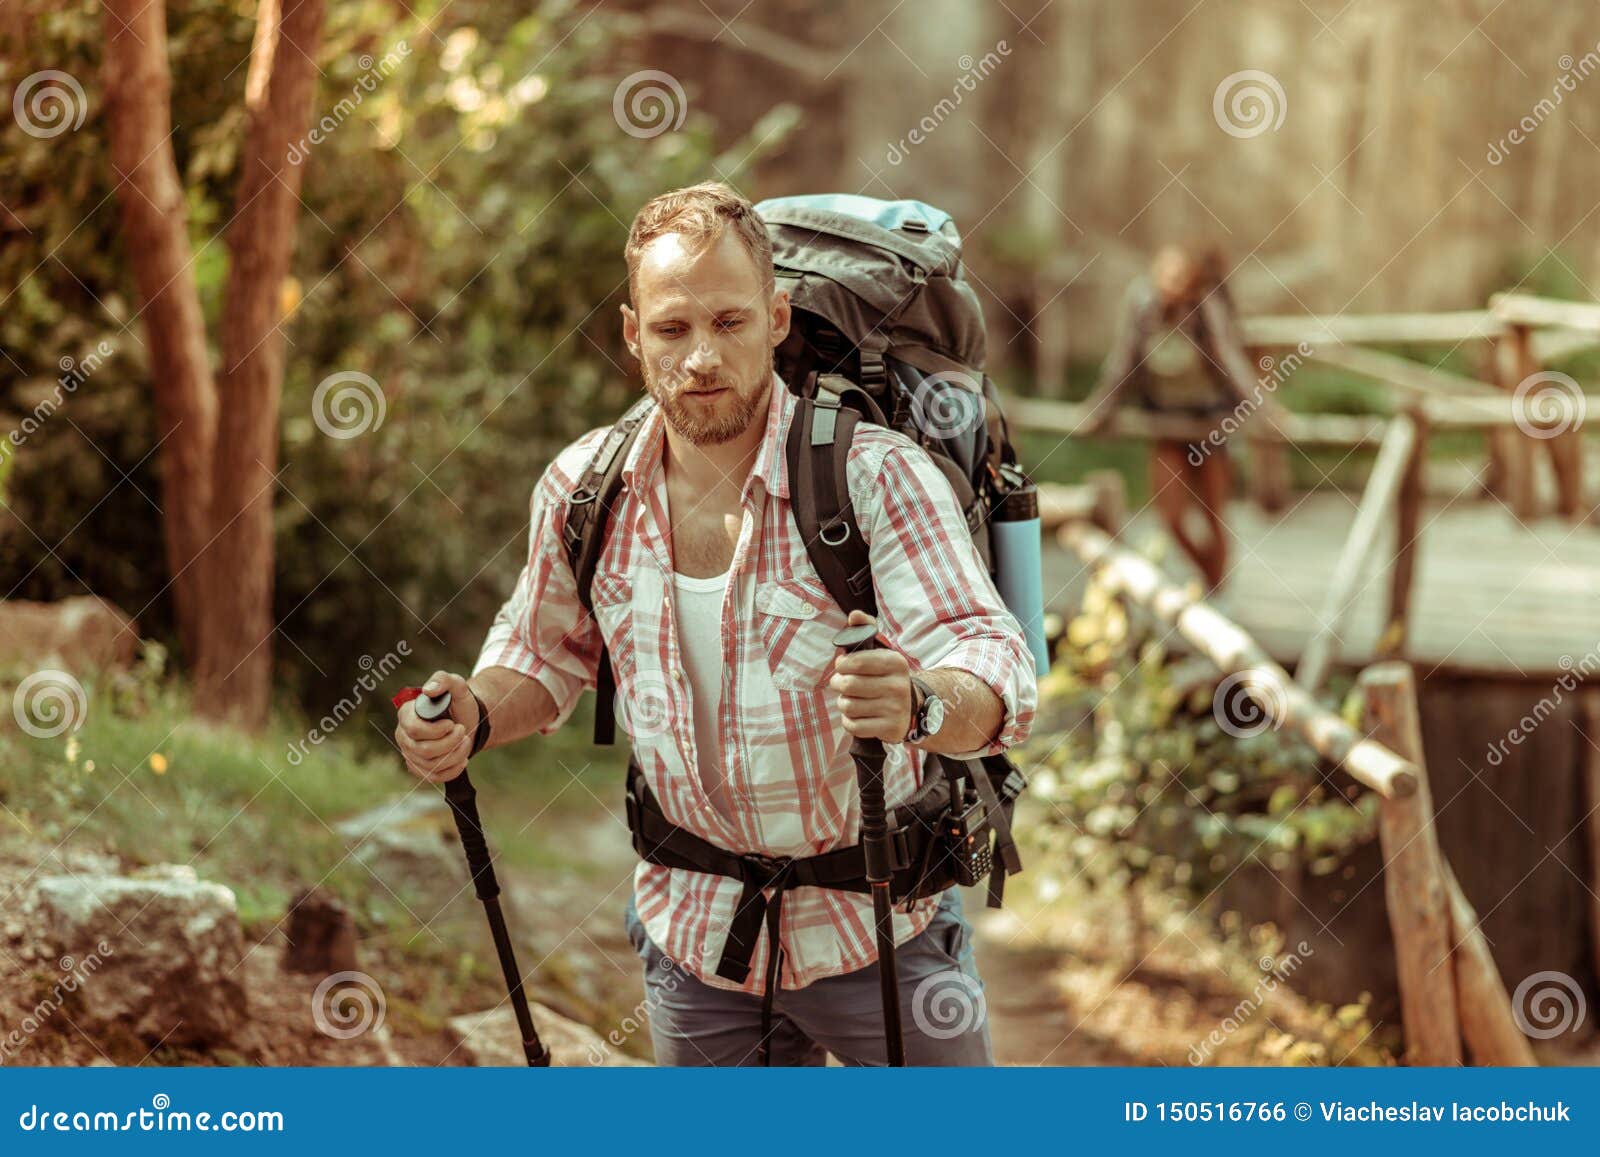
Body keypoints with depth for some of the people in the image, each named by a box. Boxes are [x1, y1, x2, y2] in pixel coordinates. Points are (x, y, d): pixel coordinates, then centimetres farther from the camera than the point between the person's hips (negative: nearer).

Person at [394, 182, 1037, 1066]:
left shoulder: (878, 477, -17)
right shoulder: (582, 487, -4)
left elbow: (994, 662, -25)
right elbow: (547, 653, 13)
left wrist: (918, 704, -48)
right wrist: (475, 712, -9)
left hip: (877, 927, -3)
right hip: (694, 937, 3)